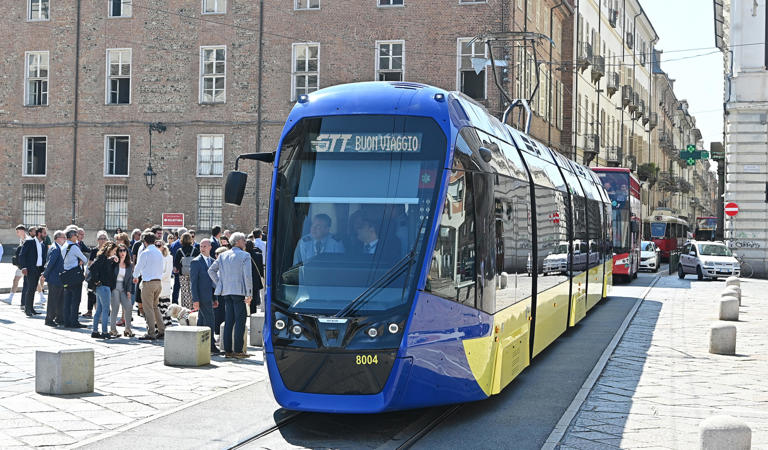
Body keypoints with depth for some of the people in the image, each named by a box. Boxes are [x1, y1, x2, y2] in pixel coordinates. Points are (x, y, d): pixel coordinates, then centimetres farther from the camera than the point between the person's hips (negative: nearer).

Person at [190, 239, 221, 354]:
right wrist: (195, 299, -16)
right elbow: (193, 282, -11)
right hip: (202, 296, -7)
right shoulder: (196, 262, -9)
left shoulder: (212, 261, 14)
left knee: (202, 320, 12)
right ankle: (211, 346, -7)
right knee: (210, 320, -9)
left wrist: (215, 298, 16)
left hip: (209, 296, 7)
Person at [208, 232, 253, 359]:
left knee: (229, 321, 10)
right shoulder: (245, 256, -6)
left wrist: (219, 284, 14)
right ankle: (238, 350, -5)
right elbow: (247, 275, -12)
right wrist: (249, 294, -9)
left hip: (226, 292, 6)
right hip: (239, 291, -6)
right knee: (240, 320, -3)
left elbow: (211, 270, 10)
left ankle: (227, 350, 10)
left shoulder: (223, 255, 12)